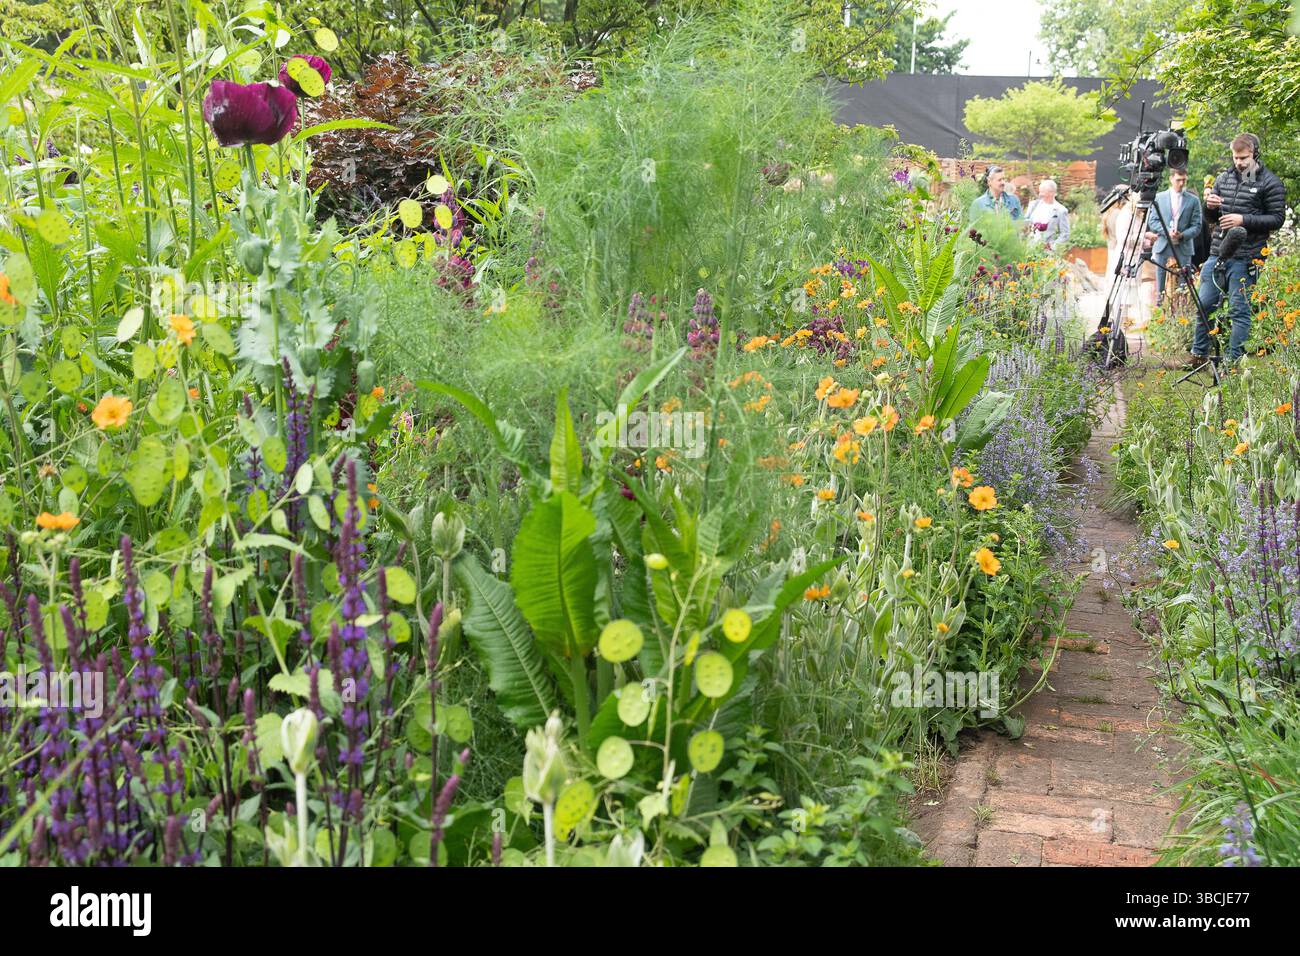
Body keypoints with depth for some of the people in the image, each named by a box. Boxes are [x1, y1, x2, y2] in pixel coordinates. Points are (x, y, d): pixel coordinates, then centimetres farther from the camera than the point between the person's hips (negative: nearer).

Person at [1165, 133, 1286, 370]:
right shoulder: (1224, 178, 13)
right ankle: (1198, 356, 20)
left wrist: (1243, 220, -16)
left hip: (1244, 258, -6)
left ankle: (1234, 361, 5)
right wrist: (1210, 206, -4)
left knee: (1239, 310, -2)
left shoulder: (1270, 182, -2)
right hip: (1217, 253, 6)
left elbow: (1277, 219, -6)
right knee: (1204, 305, 9)